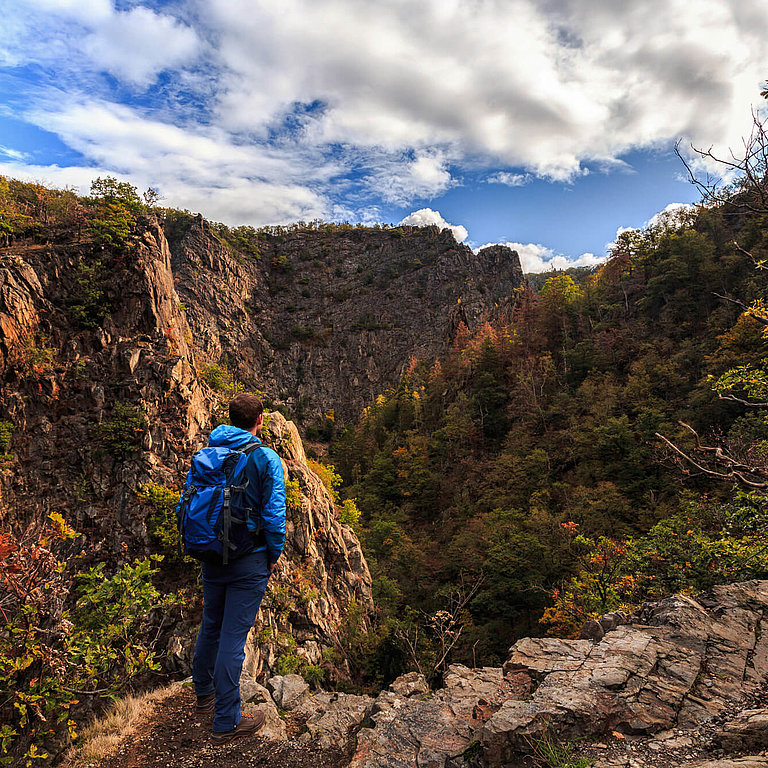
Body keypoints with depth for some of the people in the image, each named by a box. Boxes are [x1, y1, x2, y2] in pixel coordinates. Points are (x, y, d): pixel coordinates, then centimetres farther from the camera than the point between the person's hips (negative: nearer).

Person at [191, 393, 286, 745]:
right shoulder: (266, 458, -14)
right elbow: (274, 514, -15)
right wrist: (274, 555, -1)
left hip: (211, 558, 5)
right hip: (249, 562, -5)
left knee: (210, 626, 24)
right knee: (233, 637, 3)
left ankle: (204, 693, 44)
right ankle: (226, 723, 16)